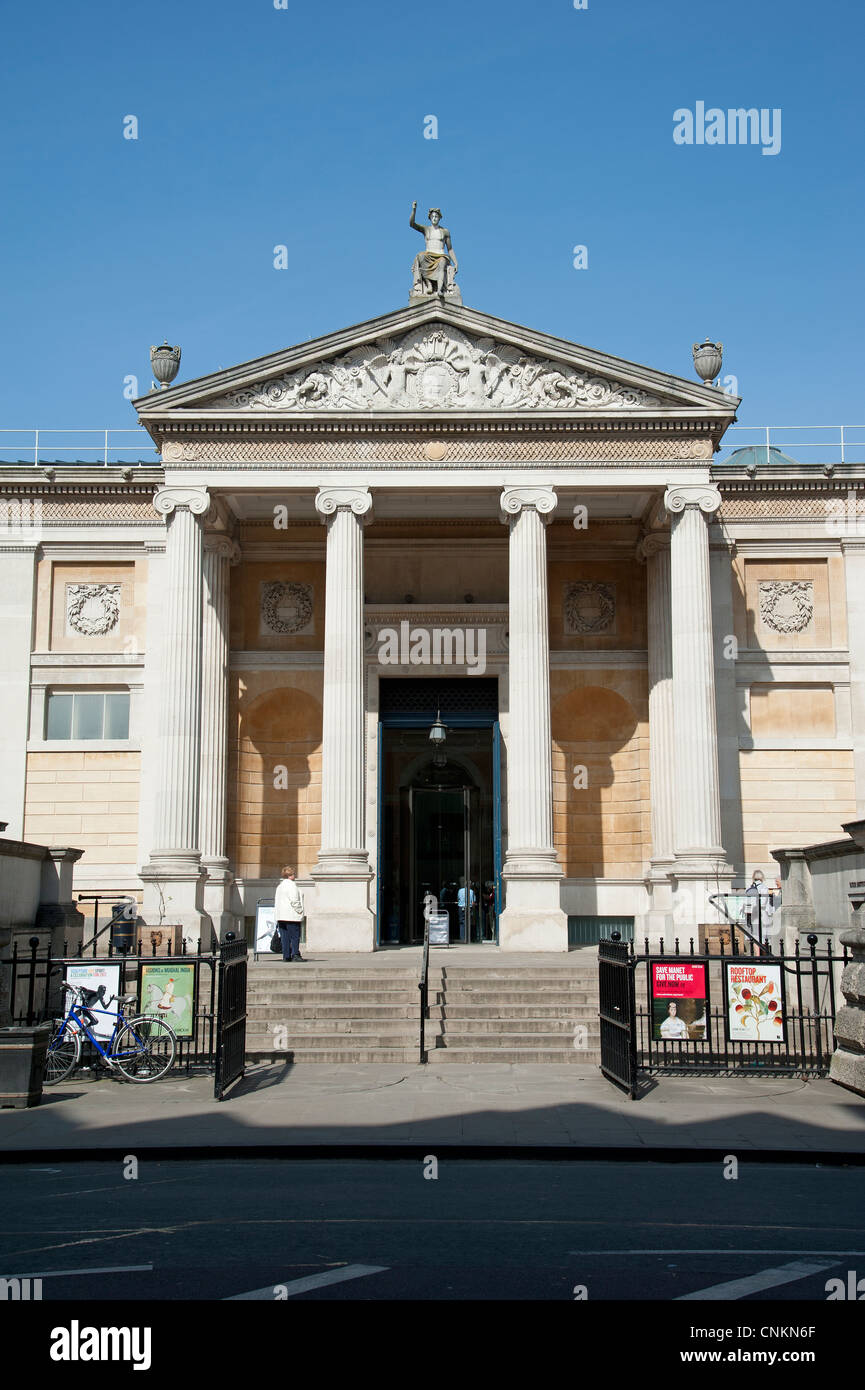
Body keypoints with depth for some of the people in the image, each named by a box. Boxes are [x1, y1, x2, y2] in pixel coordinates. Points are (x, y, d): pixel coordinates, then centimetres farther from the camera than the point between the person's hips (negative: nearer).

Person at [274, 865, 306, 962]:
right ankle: (295, 954, -10)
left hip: (281, 915, 8)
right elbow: (294, 900, -17)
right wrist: (299, 911, -8)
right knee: (295, 936, -5)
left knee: (285, 936, 7)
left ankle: (286, 956, 6)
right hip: (292, 915, -8)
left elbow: (276, 901, 19)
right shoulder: (291, 885, -10)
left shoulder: (280, 886, 17)